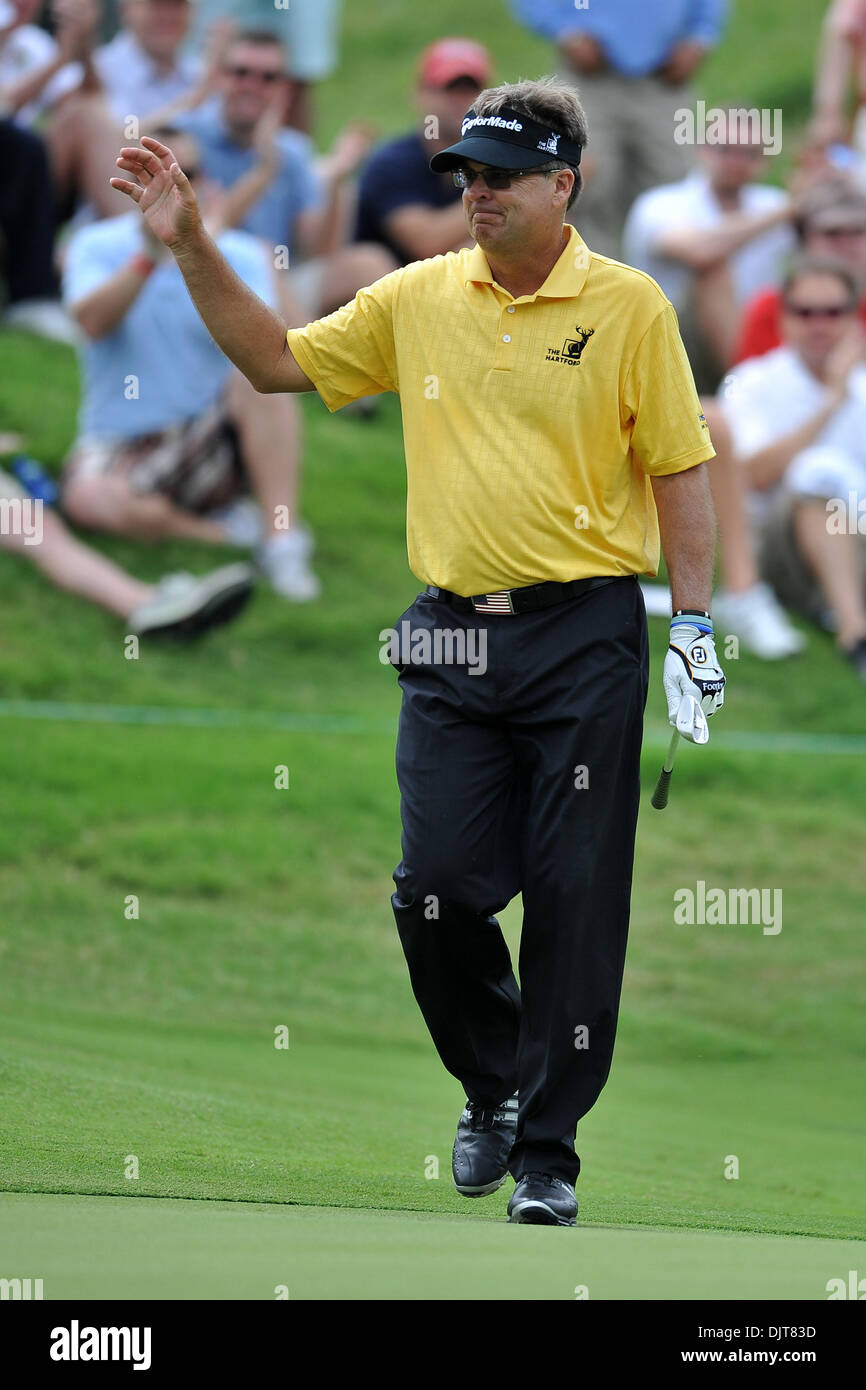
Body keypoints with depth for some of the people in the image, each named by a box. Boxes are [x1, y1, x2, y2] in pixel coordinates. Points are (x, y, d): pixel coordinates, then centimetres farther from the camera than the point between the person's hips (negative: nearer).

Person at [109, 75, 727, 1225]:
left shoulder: (629, 307, -1)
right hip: (452, 635, 3)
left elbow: (680, 470, 0)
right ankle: (494, 1089, 24)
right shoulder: (418, 299, 9)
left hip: (585, 639, -3)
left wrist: (695, 628, -5)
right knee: (439, 890, -1)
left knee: (575, 900, -2)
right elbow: (276, 361, 15)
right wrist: (192, 247, 4)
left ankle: (549, 1148, 6)